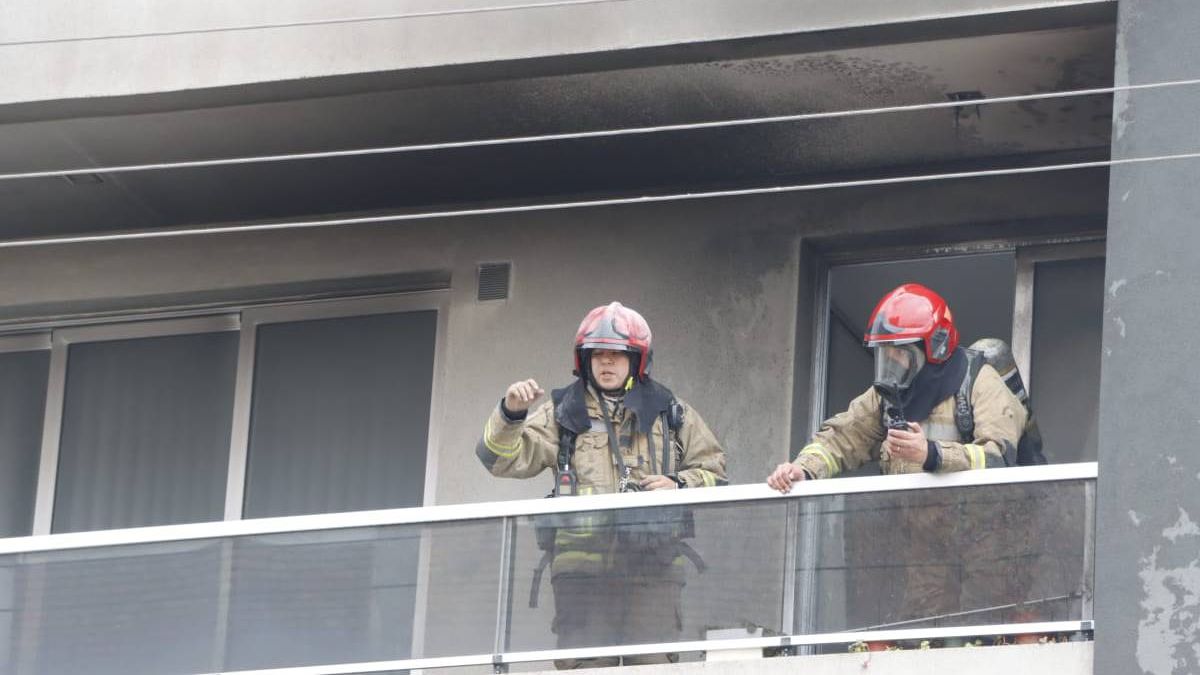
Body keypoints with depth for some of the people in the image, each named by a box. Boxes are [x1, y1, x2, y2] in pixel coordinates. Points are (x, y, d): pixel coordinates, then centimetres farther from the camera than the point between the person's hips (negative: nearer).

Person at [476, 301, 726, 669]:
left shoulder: (668, 411, 17)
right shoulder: (563, 412, 15)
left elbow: (713, 470, 20)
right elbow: (505, 459, 7)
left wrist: (679, 485, 0)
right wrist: (511, 414, -12)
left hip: (654, 565, 0)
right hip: (582, 564, 0)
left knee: (653, 665, -7)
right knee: (584, 667, -7)